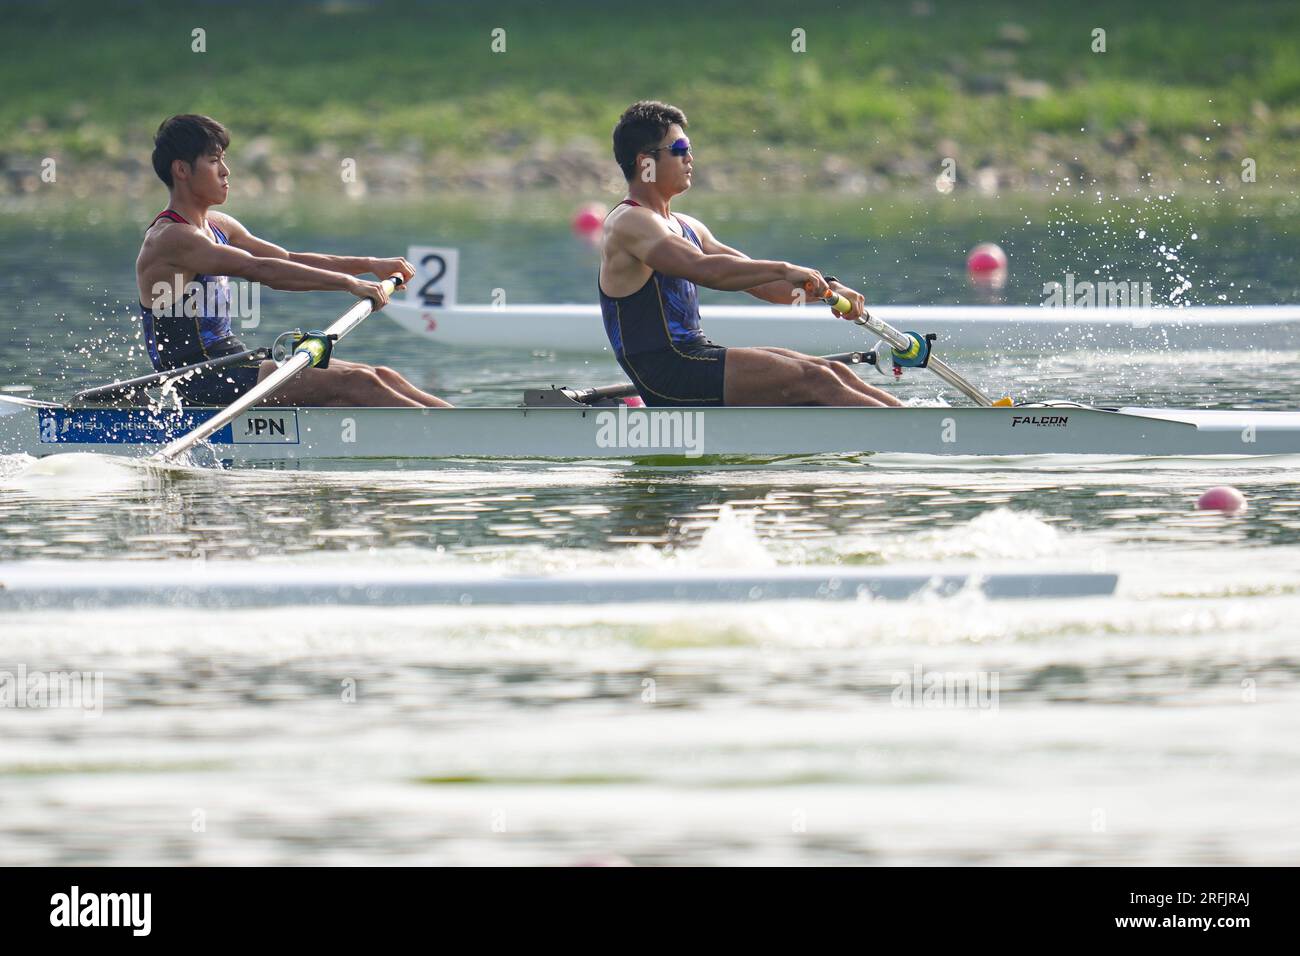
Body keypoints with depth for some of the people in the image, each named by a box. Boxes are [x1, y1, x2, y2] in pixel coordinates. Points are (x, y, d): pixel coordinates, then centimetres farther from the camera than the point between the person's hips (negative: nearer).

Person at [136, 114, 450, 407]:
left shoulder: (218, 226, 15)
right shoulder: (170, 239, -17)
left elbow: (289, 260, 14)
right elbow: (259, 269, -26)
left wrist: (370, 265, 3)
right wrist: (349, 283, -28)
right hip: (205, 385, -9)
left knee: (379, 378, -1)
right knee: (353, 383, -18)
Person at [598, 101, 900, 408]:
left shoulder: (687, 227, 20)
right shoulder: (630, 223, -11)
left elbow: (756, 281, 18)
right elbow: (704, 270, -26)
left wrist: (826, 288, 3)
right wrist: (785, 270, -25)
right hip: (667, 374, -9)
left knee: (834, 373, -1)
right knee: (813, 381, -17)